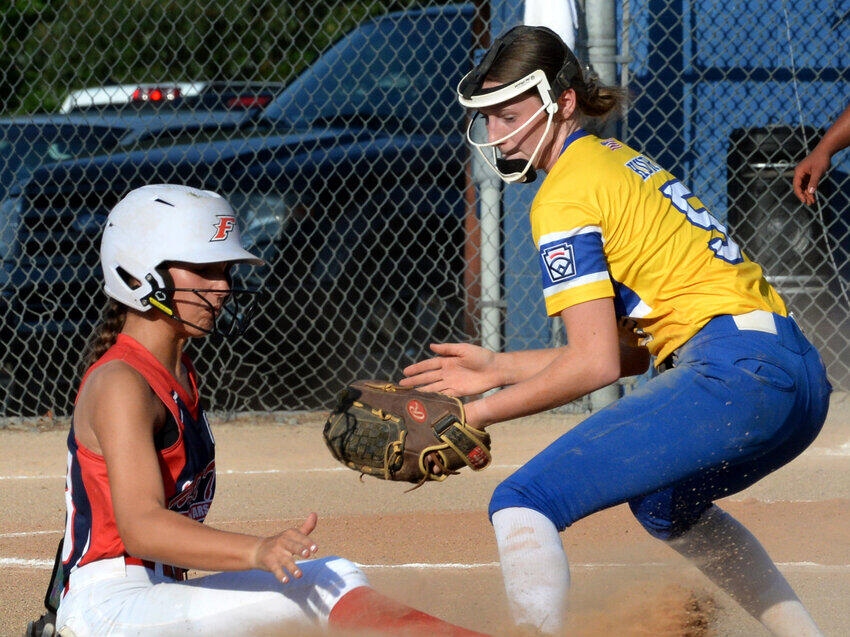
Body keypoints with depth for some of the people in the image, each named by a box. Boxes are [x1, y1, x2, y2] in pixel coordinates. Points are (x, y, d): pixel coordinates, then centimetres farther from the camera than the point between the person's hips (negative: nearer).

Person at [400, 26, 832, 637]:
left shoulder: (565, 196, -6)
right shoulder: (619, 159, 22)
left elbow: (595, 362, -12)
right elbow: (632, 347, 21)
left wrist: (476, 415, -5)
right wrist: (500, 368, 23)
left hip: (735, 378, -10)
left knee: (522, 503, -13)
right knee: (661, 500, 39)